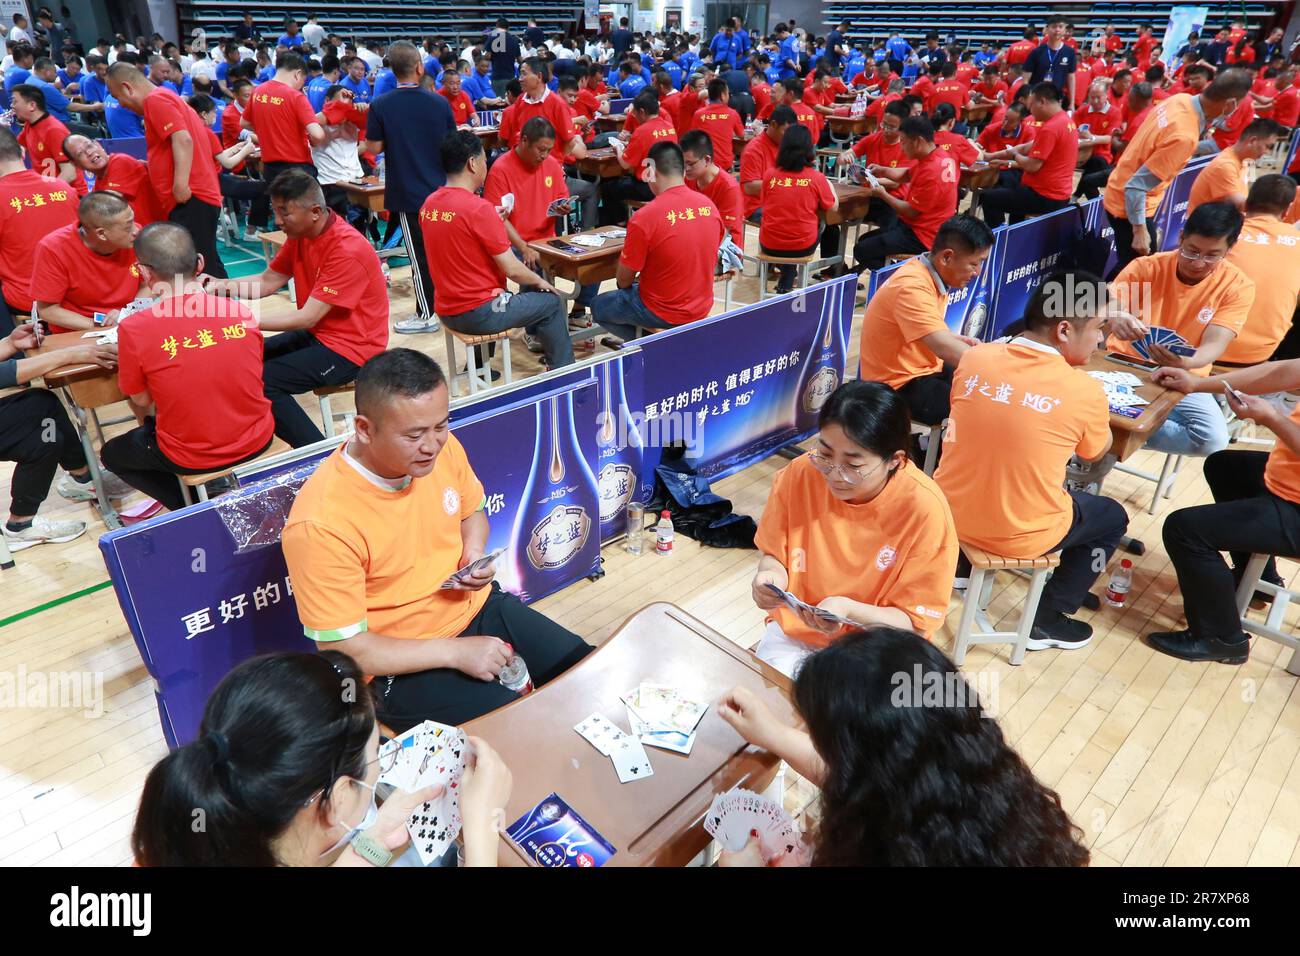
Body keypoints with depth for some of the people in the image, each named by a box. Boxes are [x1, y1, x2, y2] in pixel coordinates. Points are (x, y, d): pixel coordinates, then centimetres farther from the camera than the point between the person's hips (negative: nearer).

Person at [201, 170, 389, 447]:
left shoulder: (348, 250, -24)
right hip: (316, 333, 9)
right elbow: (268, 281, 10)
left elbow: (307, 318, -25)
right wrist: (221, 285, -7)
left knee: (259, 381, -18)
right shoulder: (300, 233, 2)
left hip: (350, 348, -9)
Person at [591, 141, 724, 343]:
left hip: (664, 313, -6)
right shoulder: (709, 205, -7)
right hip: (702, 308, 6)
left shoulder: (644, 217, -24)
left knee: (597, 306, 20)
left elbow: (624, 281, -13)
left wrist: (623, 283, 12)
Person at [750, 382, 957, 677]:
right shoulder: (798, 475, -15)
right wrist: (771, 575, -21)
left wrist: (849, 610, -30)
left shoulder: (924, 509, -22)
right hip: (794, 630, 2)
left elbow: (916, 622, -13)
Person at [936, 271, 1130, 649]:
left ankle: (964, 562, 40)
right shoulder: (1084, 391, -17)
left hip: (948, 512, 4)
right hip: (1020, 537, -4)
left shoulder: (974, 357, -8)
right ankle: (1046, 619, 25)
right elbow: (1097, 451, 4)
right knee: (1113, 517, 24)